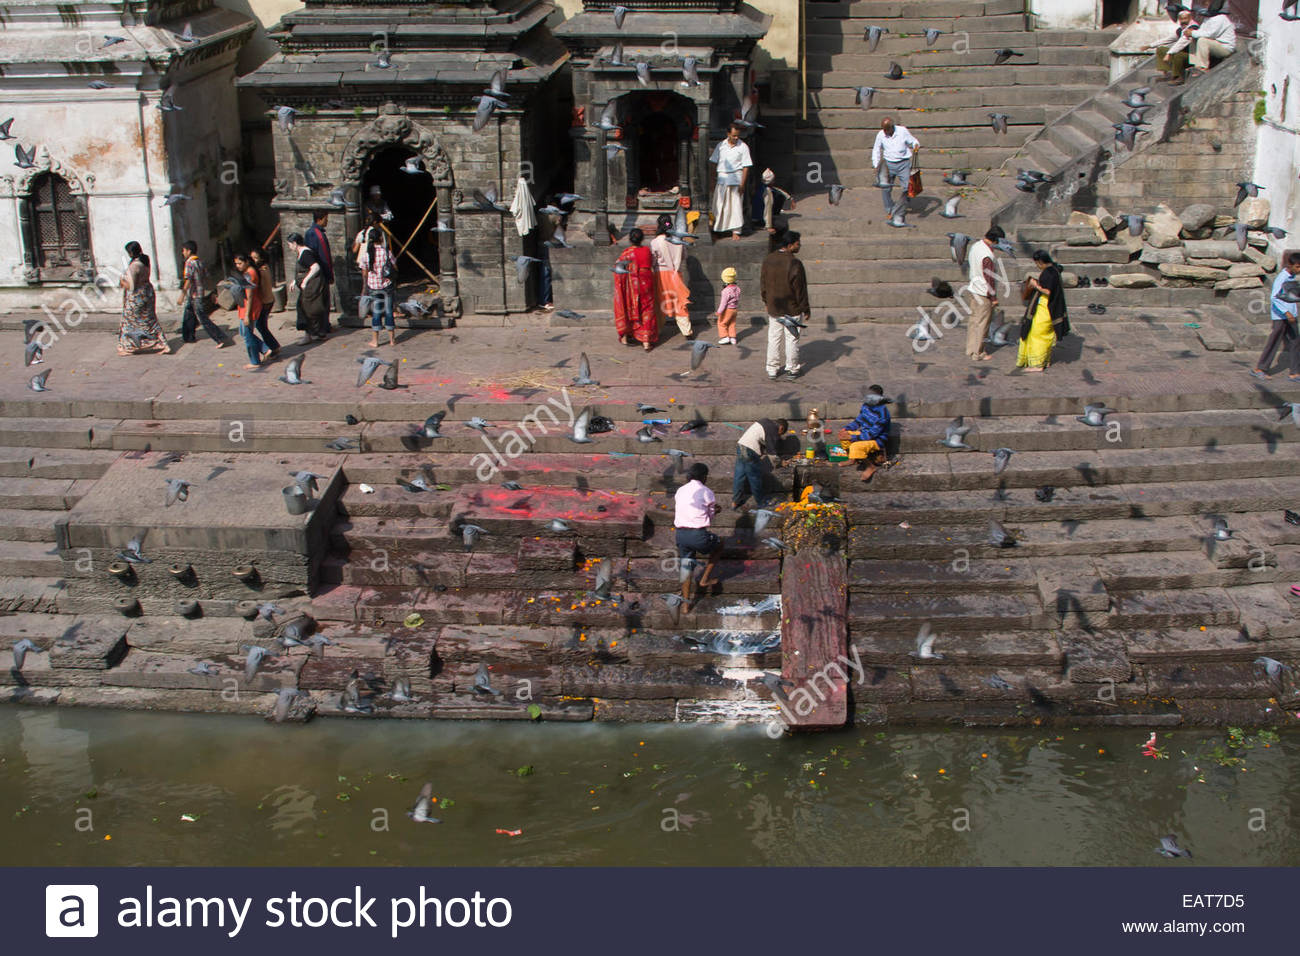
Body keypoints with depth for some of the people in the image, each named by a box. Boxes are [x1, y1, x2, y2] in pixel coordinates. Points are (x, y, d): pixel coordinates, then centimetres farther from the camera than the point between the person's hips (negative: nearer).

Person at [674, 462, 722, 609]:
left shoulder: (680, 491, 13)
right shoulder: (706, 492, -2)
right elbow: (711, 518, 3)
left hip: (680, 534, 5)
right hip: (698, 535, -5)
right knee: (719, 544, 25)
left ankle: (687, 602, 23)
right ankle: (705, 579, 25)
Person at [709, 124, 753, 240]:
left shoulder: (743, 147, -1)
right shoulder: (720, 146, 7)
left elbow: (746, 167, -4)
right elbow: (714, 163, 11)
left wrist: (742, 184, -11)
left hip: (736, 180, -3)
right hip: (721, 179, 3)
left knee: (736, 206, -3)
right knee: (718, 205, 4)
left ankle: (735, 232, 2)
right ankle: (717, 228, 18)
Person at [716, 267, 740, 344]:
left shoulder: (726, 291, -25)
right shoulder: (737, 288, 0)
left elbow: (723, 303, -23)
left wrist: (719, 312, -16)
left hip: (727, 310, -8)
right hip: (735, 309, 8)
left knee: (721, 323, 6)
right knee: (732, 324, 16)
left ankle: (724, 337, 5)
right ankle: (732, 338, 18)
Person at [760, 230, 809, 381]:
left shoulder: (768, 260, -1)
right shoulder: (794, 263, -20)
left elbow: (763, 284, 8)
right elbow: (800, 289, -16)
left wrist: (767, 302, 21)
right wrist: (805, 309, -5)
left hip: (773, 308, 5)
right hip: (792, 309, -5)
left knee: (774, 339, 13)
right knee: (791, 339, 7)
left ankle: (772, 370, 18)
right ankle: (791, 370, 14)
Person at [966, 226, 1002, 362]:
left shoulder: (975, 246, 3)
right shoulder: (987, 255, -25)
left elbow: (968, 266, 14)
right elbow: (989, 278, -20)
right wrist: (994, 297, -11)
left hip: (973, 288, 9)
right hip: (983, 293, -9)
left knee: (974, 320, 17)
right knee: (981, 324, 1)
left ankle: (970, 350, 26)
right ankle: (977, 354, 9)